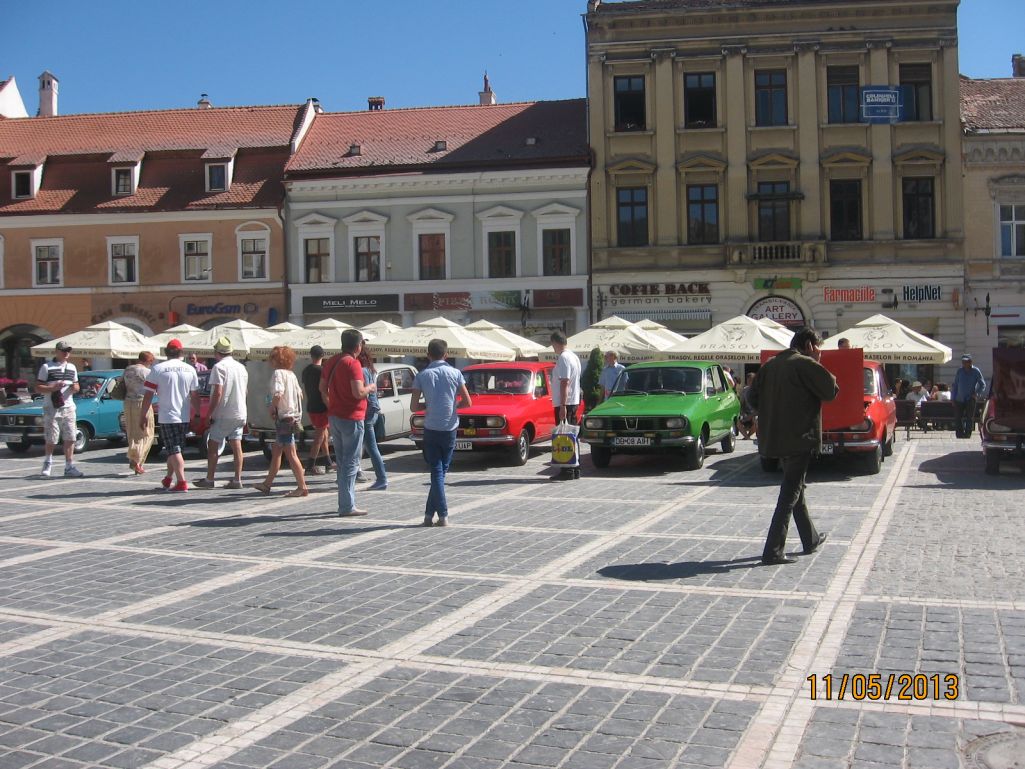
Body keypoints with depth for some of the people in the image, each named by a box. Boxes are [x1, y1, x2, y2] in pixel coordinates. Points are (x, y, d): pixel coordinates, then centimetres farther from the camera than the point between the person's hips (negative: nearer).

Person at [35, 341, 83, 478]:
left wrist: (75, 388, -1)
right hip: (51, 409, -4)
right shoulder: (46, 367, -2)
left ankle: (69, 467, 2)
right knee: (51, 440, 0)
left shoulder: (72, 367, 15)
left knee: (70, 439, -1)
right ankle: (48, 463, 22)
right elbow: (38, 388, -4)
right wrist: (53, 388, -20)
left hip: (68, 407, 4)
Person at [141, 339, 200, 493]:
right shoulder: (190, 370, 3)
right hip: (185, 417, 4)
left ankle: (182, 482, -9)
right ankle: (168, 479, 27)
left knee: (174, 451, -3)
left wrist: (143, 415, 2)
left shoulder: (158, 369, -6)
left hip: (167, 416, -4)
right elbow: (195, 396, 6)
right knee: (174, 449, 17)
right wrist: (197, 414, 15)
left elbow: (148, 395, -6)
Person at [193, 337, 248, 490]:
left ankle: (209, 479, 4)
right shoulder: (241, 367, 12)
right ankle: (237, 480, 4)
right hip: (240, 413, 7)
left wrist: (209, 414, -14)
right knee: (236, 446, 6)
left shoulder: (219, 367, -11)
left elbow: (217, 393, -18)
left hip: (223, 414, -7)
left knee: (213, 446, 2)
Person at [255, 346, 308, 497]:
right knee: (276, 451, 17)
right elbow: (299, 393, 20)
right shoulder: (291, 374, 13)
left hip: (284, 417, -9)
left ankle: (302, 487, -5)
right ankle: (267, 484, 25)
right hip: (294, 415, 9)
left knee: (290, 454, -6)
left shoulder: (278, 373, -13)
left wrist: (272, 408, -11)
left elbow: (278, 394, -26)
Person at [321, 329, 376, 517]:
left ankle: (345, 503, 21)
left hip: (334, 416, 8)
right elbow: (358, 392, -24)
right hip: (351, 418, -8)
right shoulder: (353, 363, -16)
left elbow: (322, 387, 17)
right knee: (351, 463, -3)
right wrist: (370, 388, -4)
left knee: (342, 462, 16)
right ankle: (347, 507, -3)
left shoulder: (333, 361, 9)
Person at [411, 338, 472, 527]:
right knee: (441, 471, 12)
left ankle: (443, 515, -2)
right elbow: (468, 403, -3)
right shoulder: (455, 373, -3)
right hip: (450, 428, 1)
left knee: (437, 472, 3)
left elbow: (413, 407, -6)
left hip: (431, 429, -1)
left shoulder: (422, 376, -5)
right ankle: (430, 512, 13)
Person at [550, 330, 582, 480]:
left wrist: (562, 405, -23)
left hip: (564, 403, -10)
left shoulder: (563, 358, -15)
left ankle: (567, 471, -7)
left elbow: (565, 383, -21)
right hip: (574, 402, 10)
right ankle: (575, 469, 17)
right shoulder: (574, 357, 16)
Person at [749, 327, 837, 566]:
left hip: (773, 437, 8)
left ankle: (811, 539, 34)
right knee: (790, 494, -4)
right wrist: (825, 373, 6)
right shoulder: (806, 365, -12)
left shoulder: (770, 365, 9)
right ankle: (773, 551, -7)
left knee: (795, 487, 20)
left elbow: (753, 397, 9)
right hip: (800, 438, -8)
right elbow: (831, 391, -11)